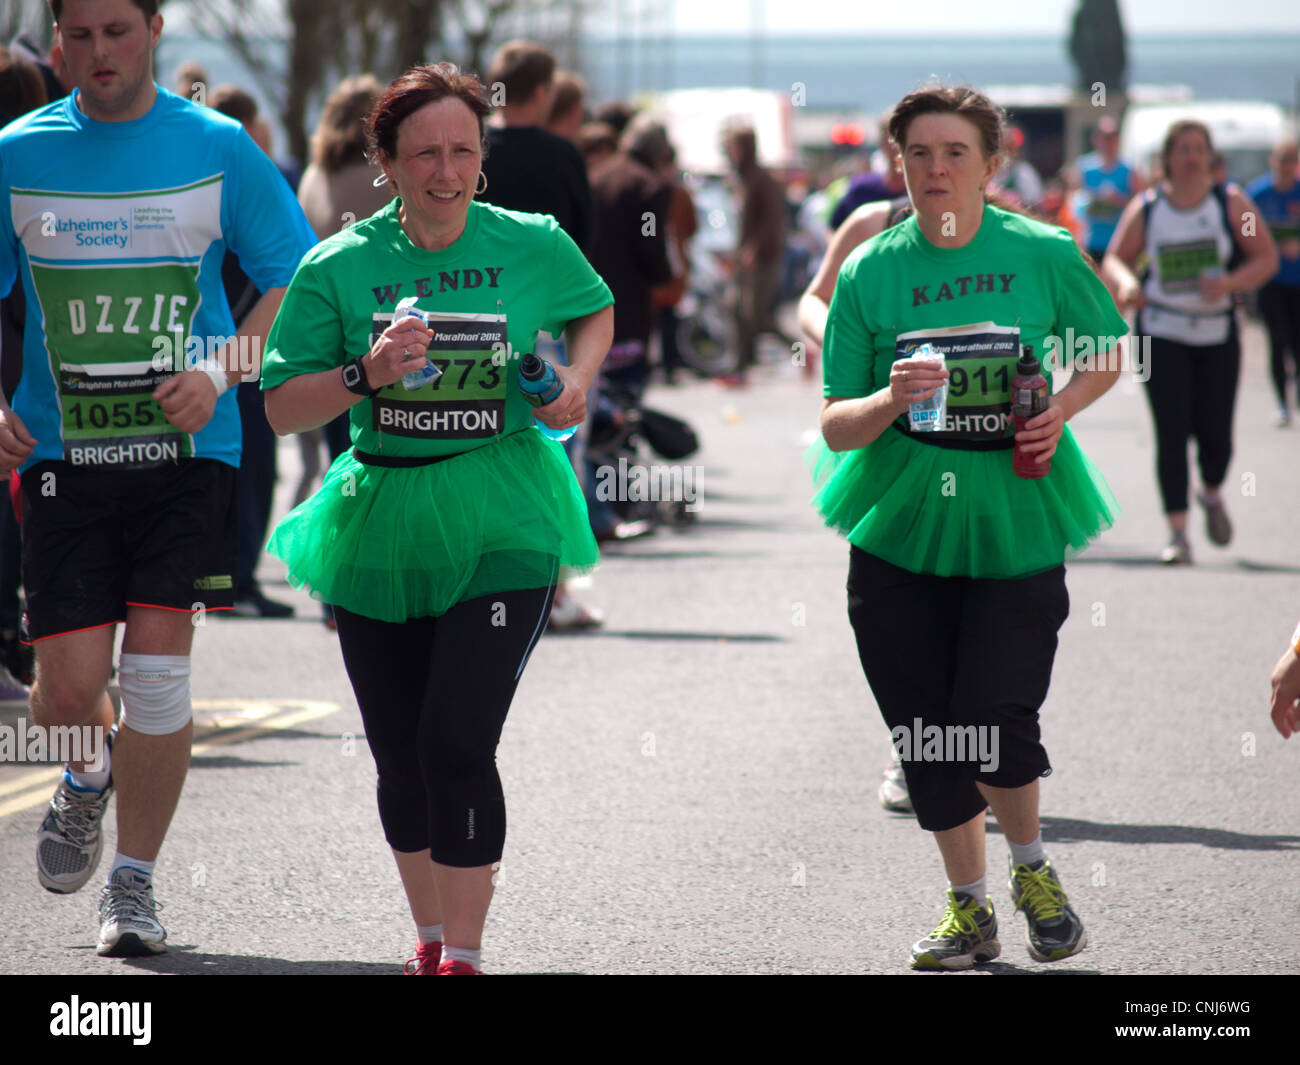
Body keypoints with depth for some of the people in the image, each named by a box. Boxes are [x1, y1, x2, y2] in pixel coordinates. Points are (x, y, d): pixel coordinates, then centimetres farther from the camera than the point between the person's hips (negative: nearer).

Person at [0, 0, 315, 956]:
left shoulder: (218, 149, 0)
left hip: (187, 448, -1)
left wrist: (218, 372, -12)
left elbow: (296, 283, 4)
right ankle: (87, 780, 33)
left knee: (157, 669, -7)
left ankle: (135, 884, 10)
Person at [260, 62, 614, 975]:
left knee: (457, 744, -14)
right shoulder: (340, 266, -2)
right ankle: (431, 941, 32)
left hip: (501, 528, -2)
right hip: (381, 529, 2)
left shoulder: (533, 246, -1)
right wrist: (367, 374, -19)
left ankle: (464, 956, -5)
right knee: (400, 759, 10)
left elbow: (595, 309, 21)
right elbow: (283, 408, -2)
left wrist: (577, 379, 1)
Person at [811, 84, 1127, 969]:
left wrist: (1060, 413, -8)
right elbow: (835, 429, -2)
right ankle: (969, 909, 25)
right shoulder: (871, 272, -2)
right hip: (901, 530, 2)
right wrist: (891, 402, -23)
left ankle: (1032, 870, 19)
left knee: (997, 721, -12)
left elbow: (1106, 356, 12)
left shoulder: (1044, 255, -4)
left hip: (1017, 527, -2)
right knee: (927, 731, 5)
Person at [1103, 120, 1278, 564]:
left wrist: (1229, 283, -19)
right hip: (1163, 335, 0)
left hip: (1217, 333, 1)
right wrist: (1126, 282, -18)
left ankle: (1212, 494, 34)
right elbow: (1114, 259, 5)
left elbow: (1267, 258, -1)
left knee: (1214, 433, 0)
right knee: (1172, 433, -9)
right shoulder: (1146, 208, 0)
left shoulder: (1231, 203, -1)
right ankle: (1177, 533, -5)